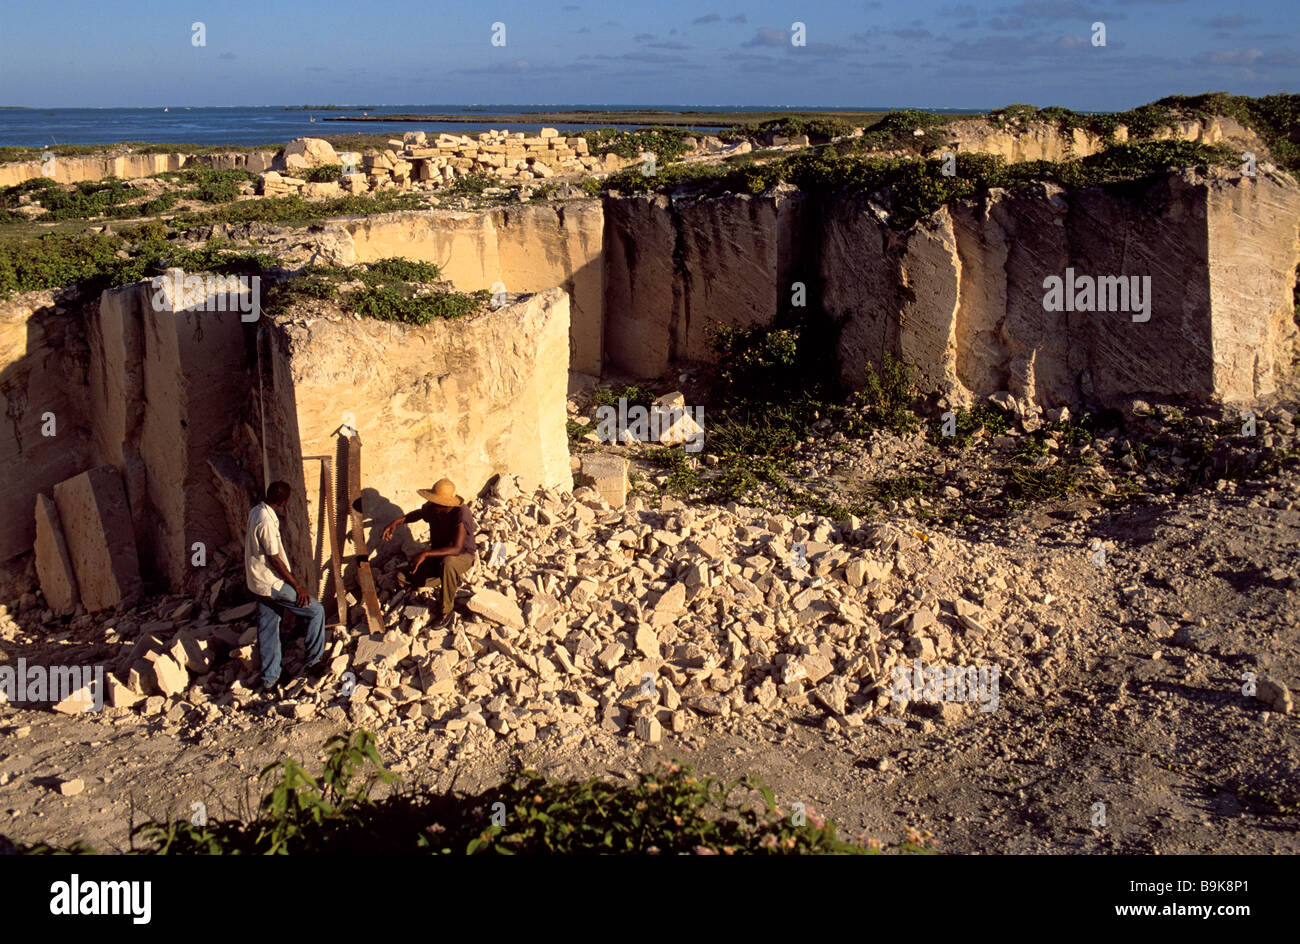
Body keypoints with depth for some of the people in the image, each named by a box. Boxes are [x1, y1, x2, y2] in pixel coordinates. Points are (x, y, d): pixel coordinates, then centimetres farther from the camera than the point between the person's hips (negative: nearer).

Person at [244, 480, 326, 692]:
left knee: (267, 631, 16)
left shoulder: (256, 512, 5)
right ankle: (313, 660, 13)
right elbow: (274, 560, -23)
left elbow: (247, 546, 18)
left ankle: (269, 679, 23)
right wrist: (298, 585, -16)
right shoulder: (267, 522, -26)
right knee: (316, 610, 3)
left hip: (258, 584, 10)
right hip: (272, 585, -10)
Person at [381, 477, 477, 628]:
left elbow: (456, 549, -39)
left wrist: (425, 554, -42)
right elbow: (419, 514, 16)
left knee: (448, 563, -44)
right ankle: (453, 578, 7)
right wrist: (397, 522, 0)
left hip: (463, 555, -7)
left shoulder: (461, 514, -31)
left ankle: (448, 610, -22)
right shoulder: (431, 508, -11)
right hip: (437, 553, 7)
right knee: (402, 578, -9)